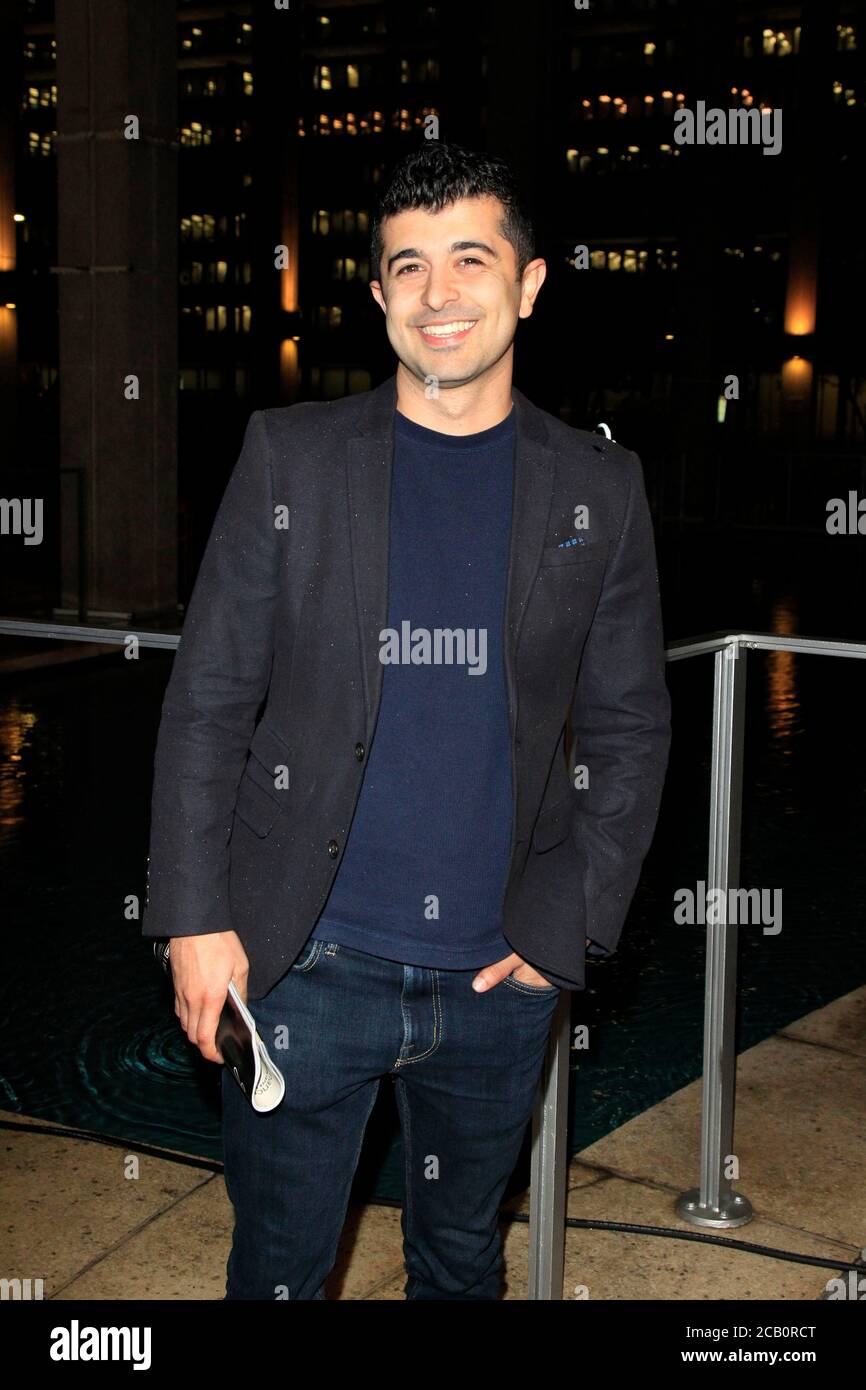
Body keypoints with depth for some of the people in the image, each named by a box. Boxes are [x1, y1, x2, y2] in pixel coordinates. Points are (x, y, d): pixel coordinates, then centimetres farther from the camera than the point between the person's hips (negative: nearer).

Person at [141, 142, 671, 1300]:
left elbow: (630, 729, 5)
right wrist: (194, 918, -7)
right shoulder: (291, 456, -1)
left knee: (463, 1257, 20)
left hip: (500, 976, 2)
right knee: (281, 1266, 11)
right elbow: (207, 701, -1)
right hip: (304, 965, -1)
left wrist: (563, 928, -3)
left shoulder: (598, 488, 2)